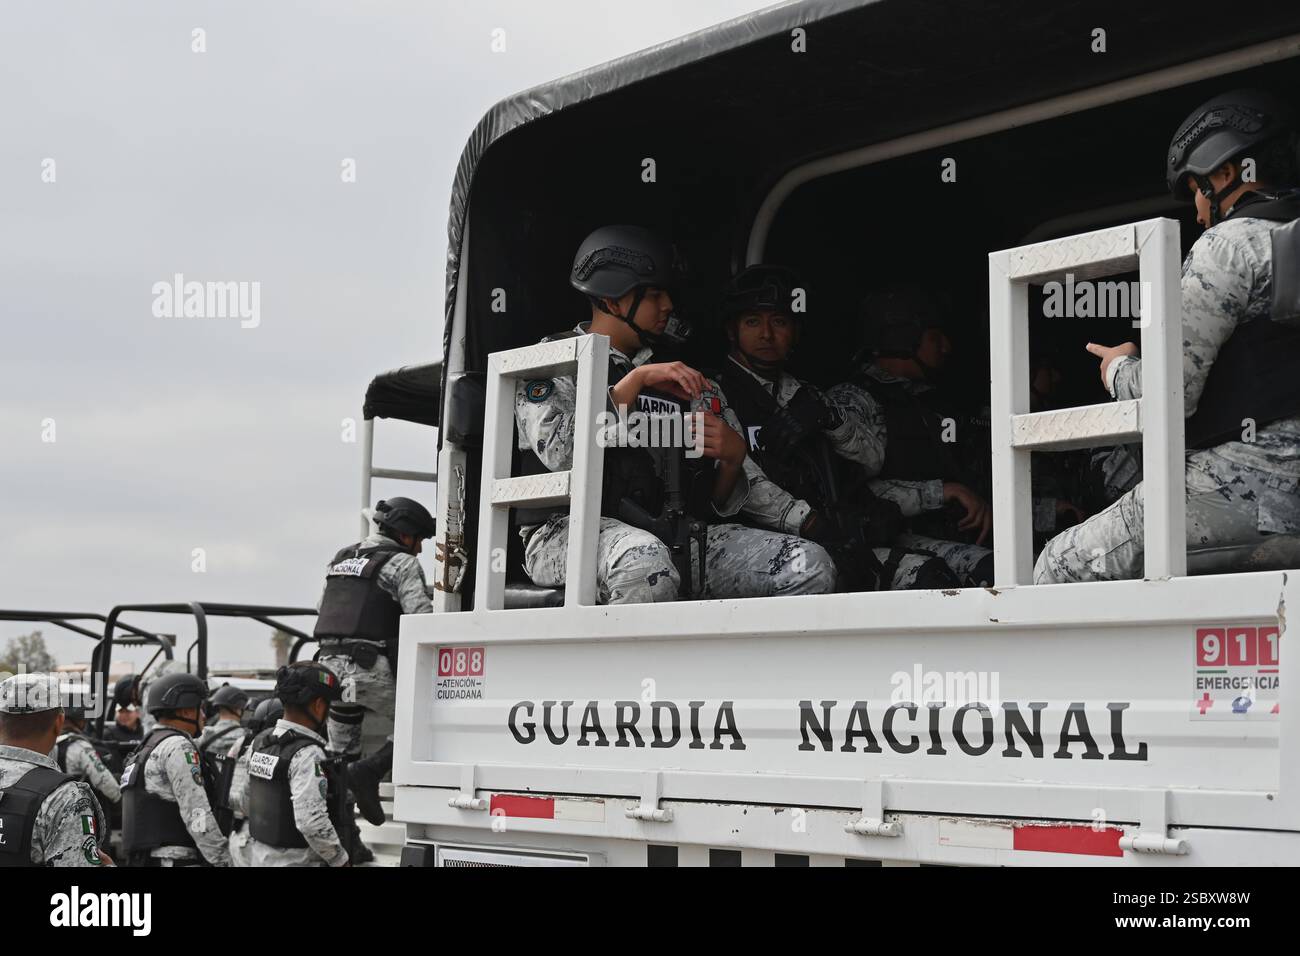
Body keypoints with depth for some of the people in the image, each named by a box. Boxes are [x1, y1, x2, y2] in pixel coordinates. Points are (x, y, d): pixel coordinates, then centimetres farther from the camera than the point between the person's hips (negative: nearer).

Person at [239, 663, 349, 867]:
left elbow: (247, 801, 15)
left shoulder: (259, 742, 5)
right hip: (298, 861, -8)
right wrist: (340, 860, -15)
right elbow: (312, 823, -26)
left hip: (259, 858, 9)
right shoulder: (307, 754, -21)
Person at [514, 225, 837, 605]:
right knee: (646, 562, -41)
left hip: (671, 534, 5)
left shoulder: (676, 378, 23)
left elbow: (720, 504, 20)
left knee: (810, 565, -15)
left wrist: (733, 456, -3)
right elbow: (560, 452, -14)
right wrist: (636, 380, -9)